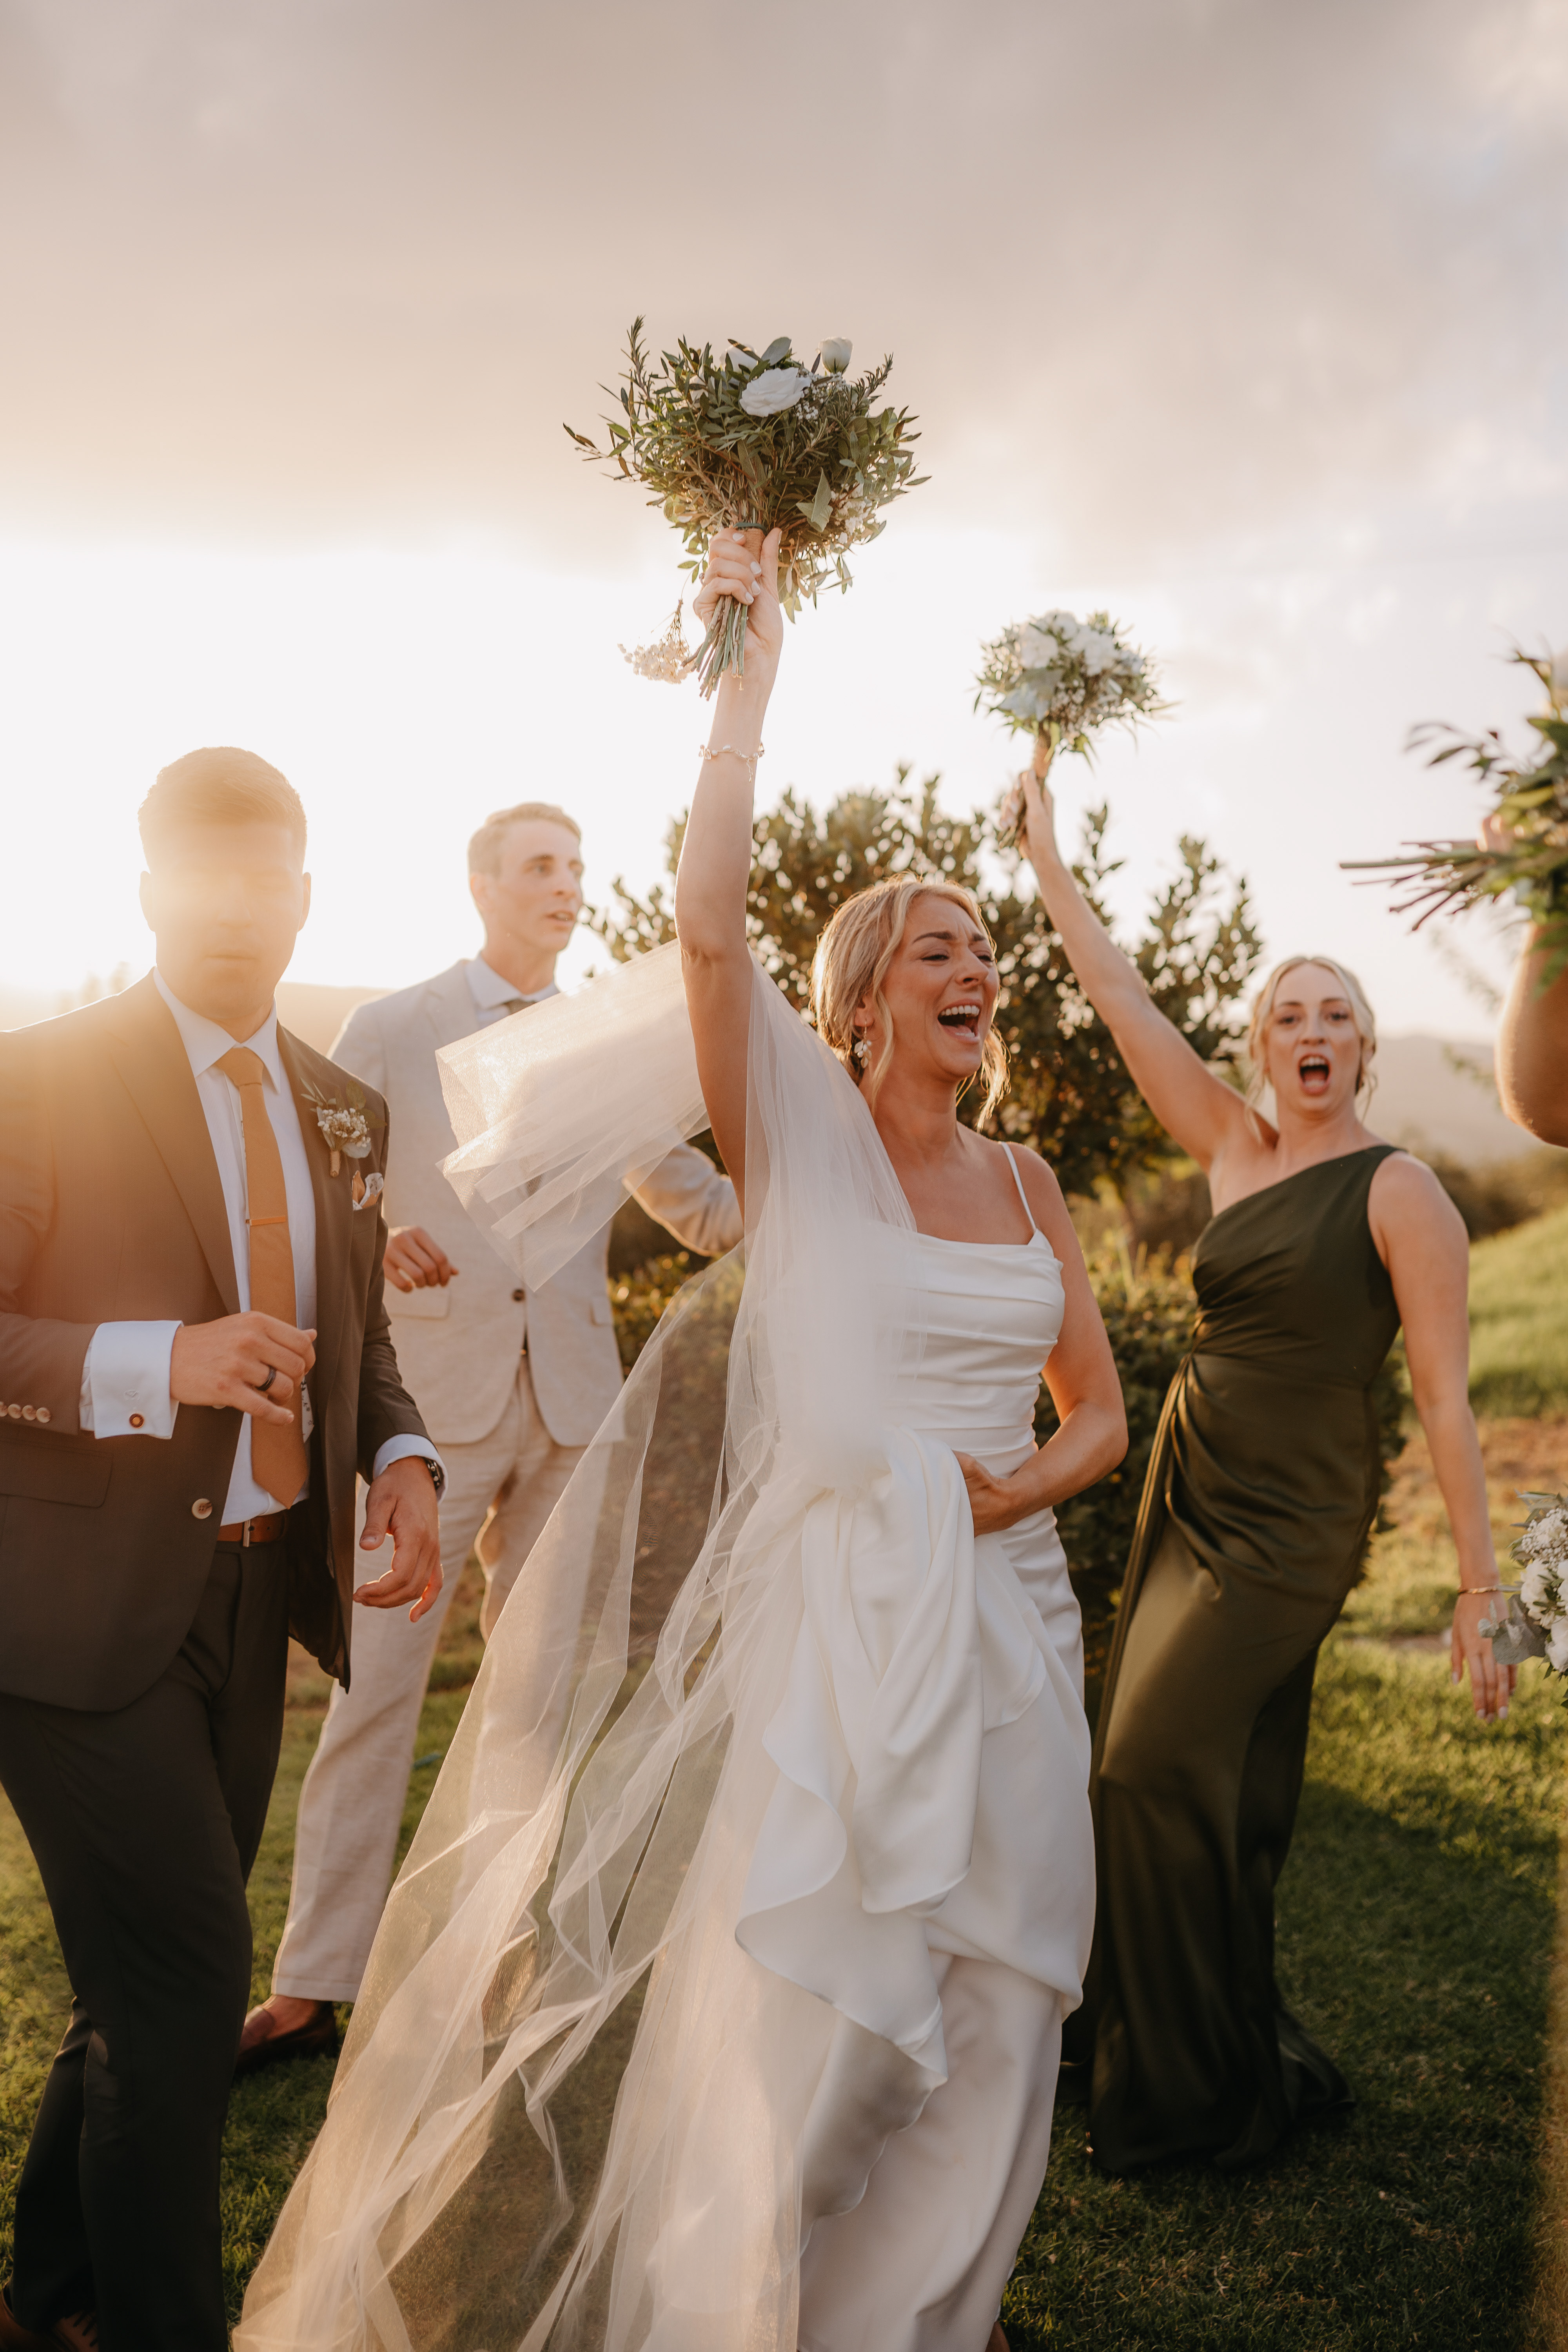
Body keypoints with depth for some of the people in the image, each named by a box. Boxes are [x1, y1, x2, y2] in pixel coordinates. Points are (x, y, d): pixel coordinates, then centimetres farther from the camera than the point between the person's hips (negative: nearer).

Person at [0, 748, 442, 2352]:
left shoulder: (341, 1109, 10)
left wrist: (401, 1462, -3)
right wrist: (163, 1364, -27)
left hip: (257, 1593, 7)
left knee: (154, 1983, 19)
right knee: (184, 1986, -7)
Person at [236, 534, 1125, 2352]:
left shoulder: (1024, 1181, 9)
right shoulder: (799, 1135, -5)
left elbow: (1099, 1415, 12)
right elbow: (708, 922, -22)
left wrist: (1019, 1486, -9)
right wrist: (752, 674, -18)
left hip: (1000, 1620, 5)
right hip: (828, 1618, -5)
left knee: (978, 2008, 15)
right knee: (792, 2010, 0)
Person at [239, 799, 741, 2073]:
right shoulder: (388, 1032, 4)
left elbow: (707, 1207, 14)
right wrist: (371, 1240, -19)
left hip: (571, 1399, 3)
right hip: (433, 1392, -3)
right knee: (377, 1684, -4)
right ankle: (317, 1983, 8)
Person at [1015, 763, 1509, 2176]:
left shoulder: (1399, 1193, -8)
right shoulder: (1235, 1148, 8)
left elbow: (1447, 1397, -10)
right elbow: (1123, 1001, 10)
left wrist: (1482, 1589, -12)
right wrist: (1047, 856, 12)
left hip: (1290, 1526, -6)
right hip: (1191, 1492, 6)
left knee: (1158, 1776, -8)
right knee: (1215, 1794, 12)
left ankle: (1195, 2094, 10)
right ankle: (1235, 2062, 30)